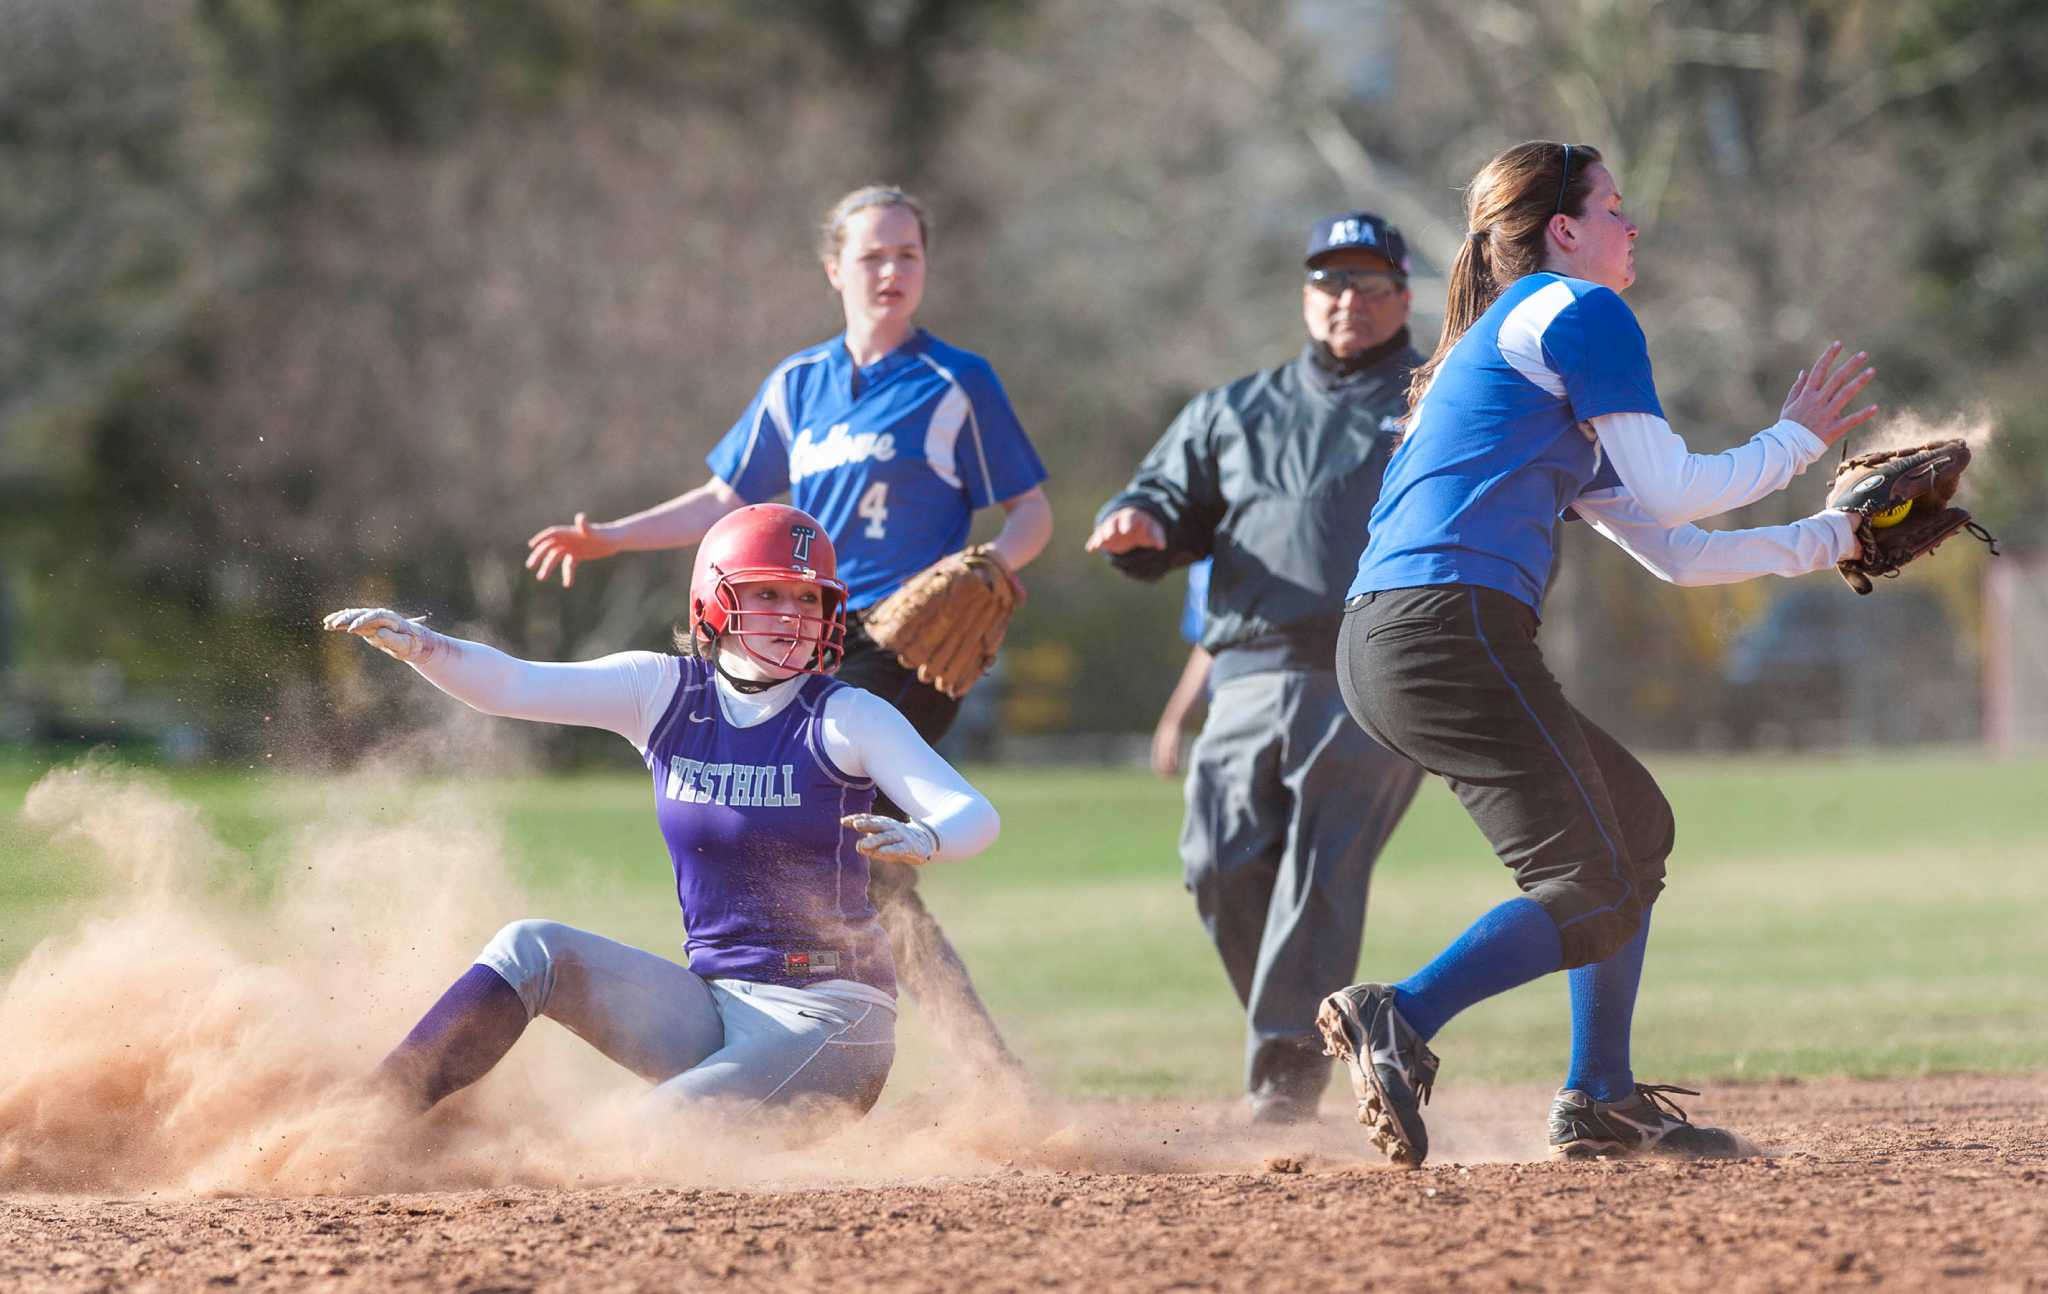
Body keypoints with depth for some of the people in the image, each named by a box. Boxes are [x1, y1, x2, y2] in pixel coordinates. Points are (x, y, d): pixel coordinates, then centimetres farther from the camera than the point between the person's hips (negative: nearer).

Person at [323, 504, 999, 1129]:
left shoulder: (848, 718, -9)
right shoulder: (664, 693, 3)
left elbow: (976, 816, -19)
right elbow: (512, 685, -8)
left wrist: (920, 839, -43)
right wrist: (421, 645, -29)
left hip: (828, 1019, -5)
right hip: (712, 1005, 5)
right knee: (532, 950, -13)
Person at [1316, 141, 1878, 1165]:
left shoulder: (1508, 341, 30)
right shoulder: (1579, 312, 1)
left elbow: (1672, 552, 31)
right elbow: (1670, 493, -3)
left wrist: (1836, 536, 31)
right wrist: (1796, 438, 13)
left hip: (1383, 650, 10)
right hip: (1452, 626, -10)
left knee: (1636, 822, 22)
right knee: (1597, 894, -12)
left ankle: (1600, 1101, 19)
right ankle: (1399, 1022, -27)